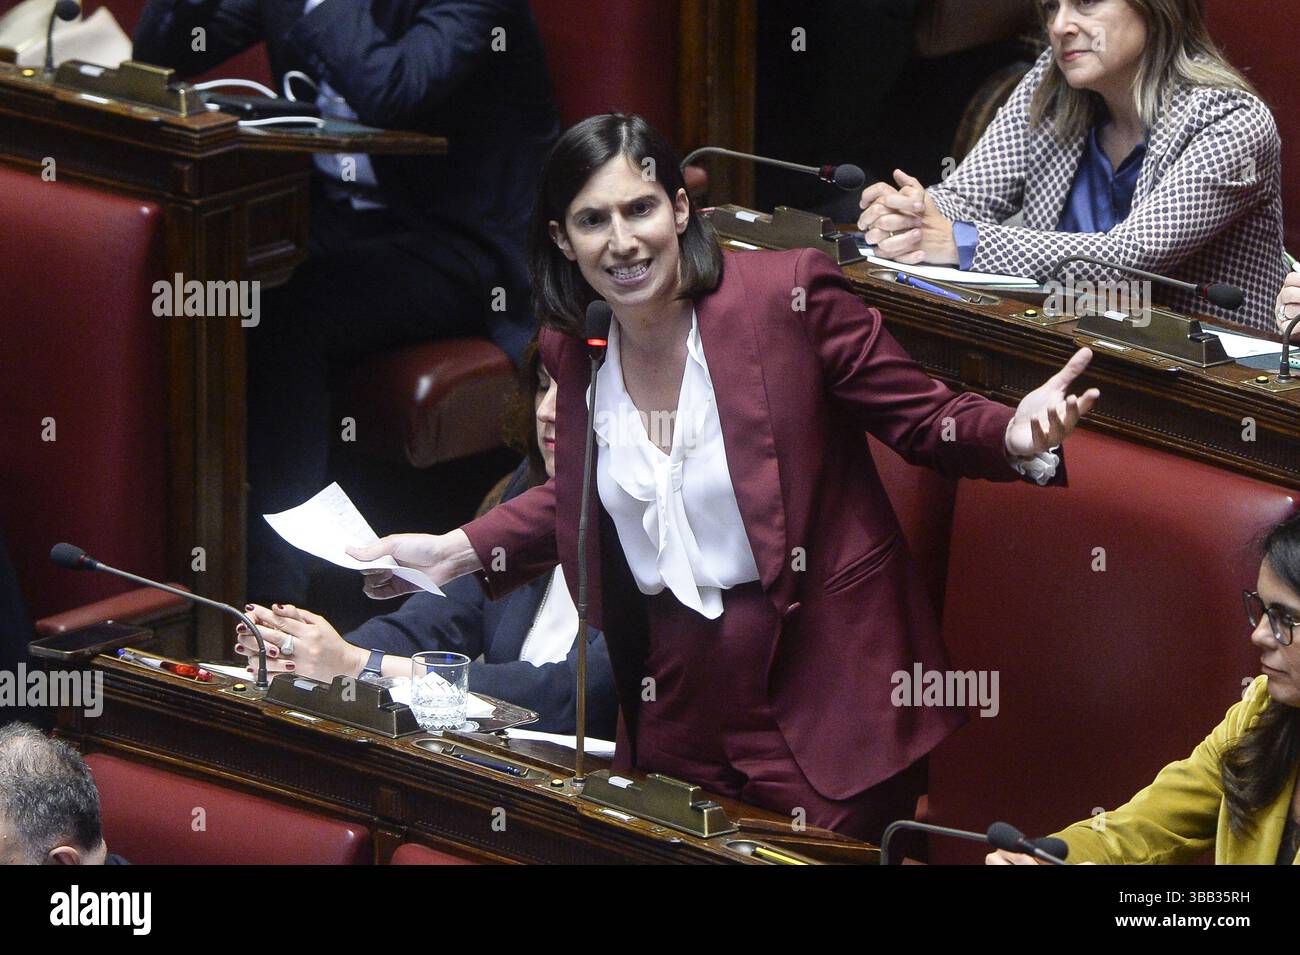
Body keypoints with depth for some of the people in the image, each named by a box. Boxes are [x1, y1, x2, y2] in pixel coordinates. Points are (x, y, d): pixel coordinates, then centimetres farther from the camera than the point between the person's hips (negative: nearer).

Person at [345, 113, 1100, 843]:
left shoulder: (787, 295, -12)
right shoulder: (575, 352, 4)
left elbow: (921, 418, -8)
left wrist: (1014, 437, -27)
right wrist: (459, 551, 16)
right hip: (678, 703, 5)